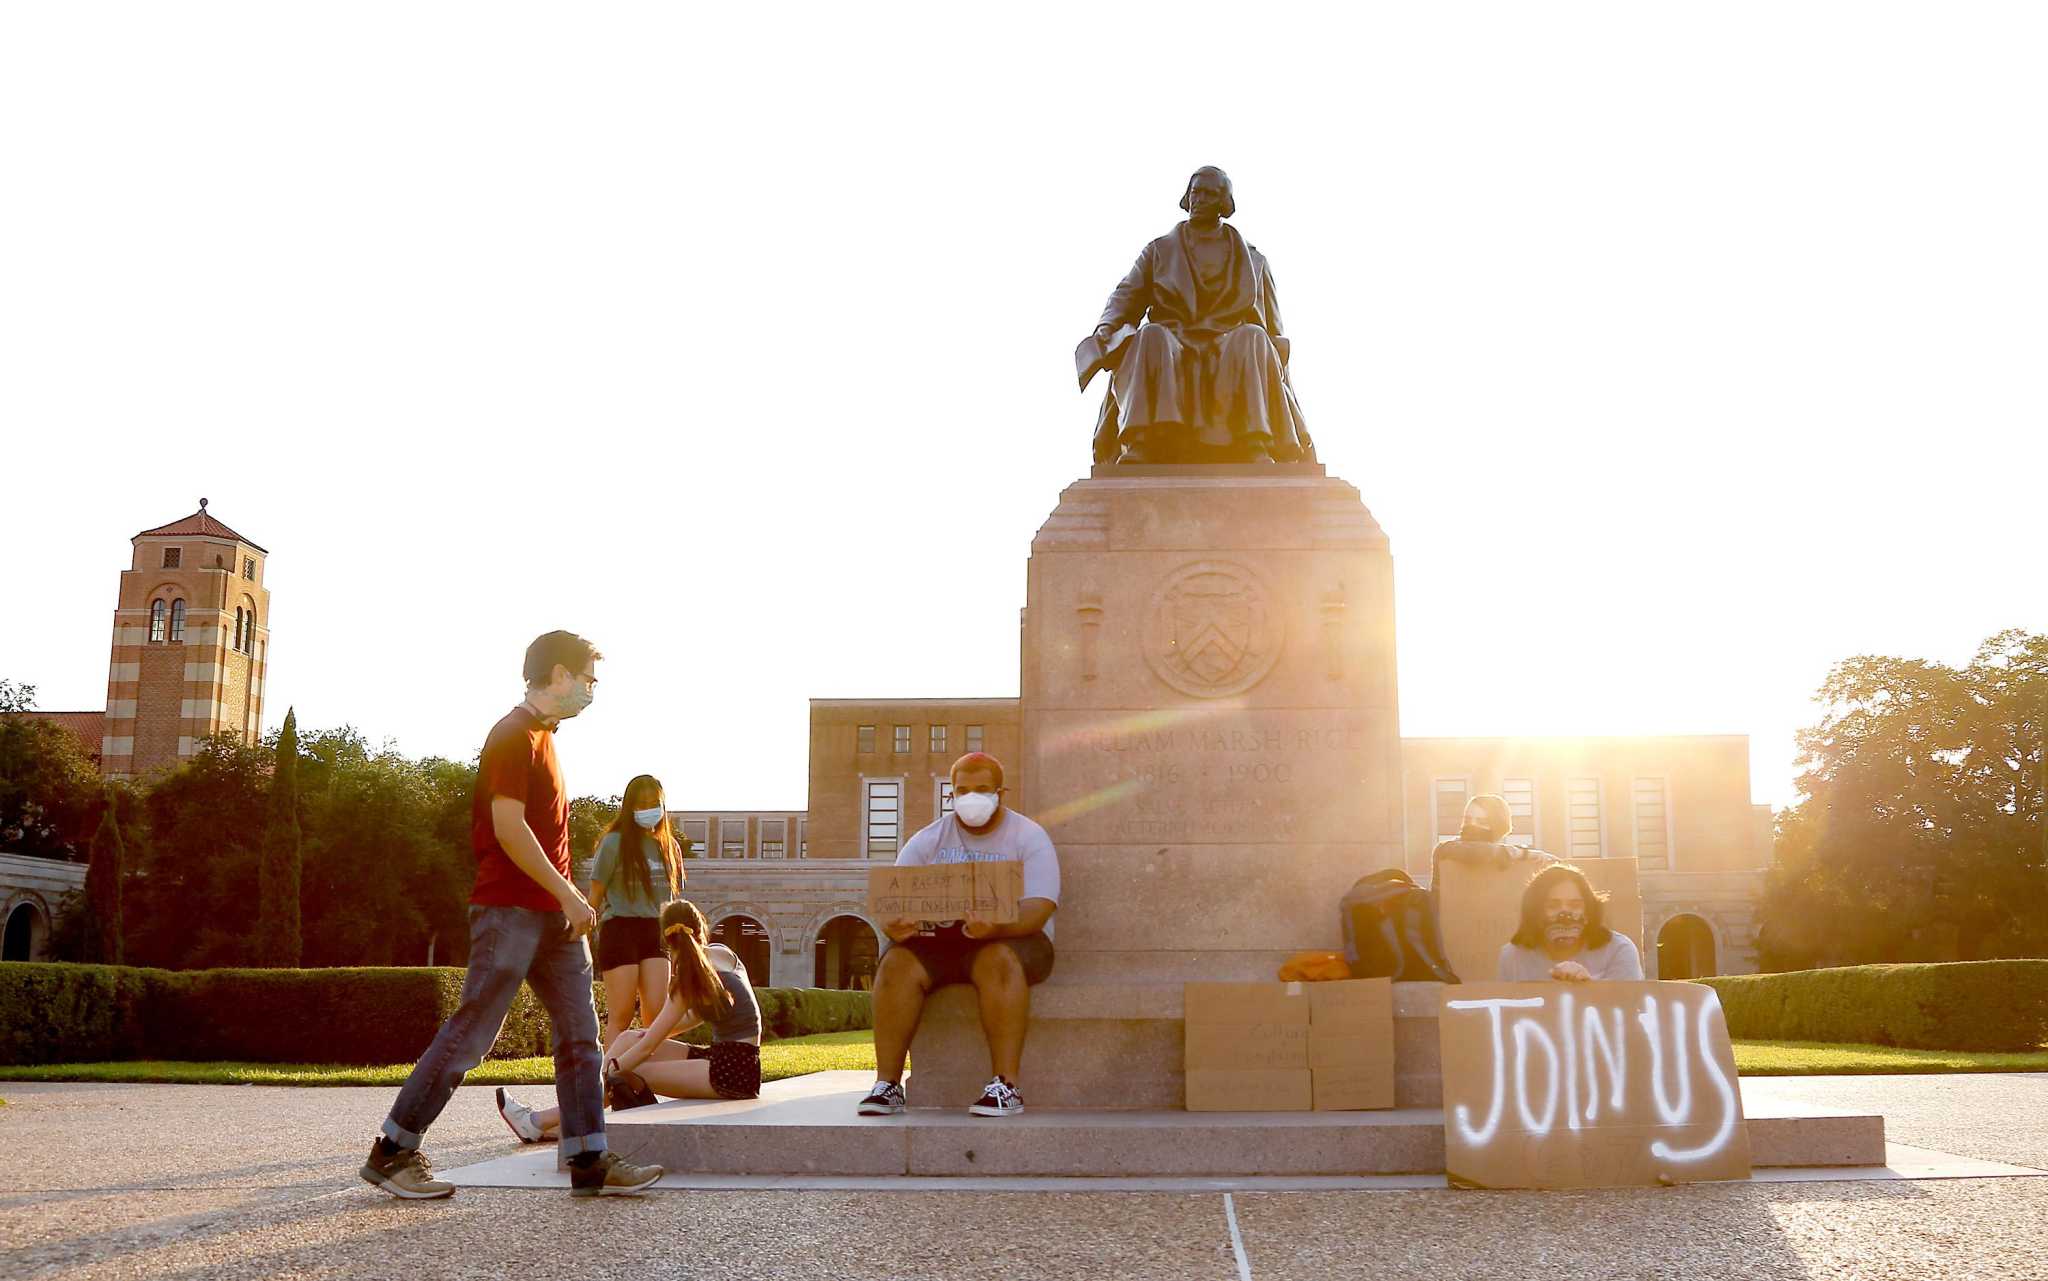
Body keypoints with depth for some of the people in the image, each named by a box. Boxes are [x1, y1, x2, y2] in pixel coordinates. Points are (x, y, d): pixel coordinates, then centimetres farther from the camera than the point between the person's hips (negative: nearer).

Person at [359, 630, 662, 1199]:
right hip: (510, 909, -10)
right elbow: (509, 826, -19)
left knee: (580, 1034, 5)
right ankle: (391, 1152, 5)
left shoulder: (541, 735, 19)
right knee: (470, 1033, -6)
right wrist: (568, 895, -17)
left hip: (550, 914, 10)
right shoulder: (516, 733, -11)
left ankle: (591, 1163, 6)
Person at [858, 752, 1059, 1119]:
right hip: (936, 942, 3)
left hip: (1010, 940, -3)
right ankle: (887, 1084, -26)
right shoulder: (927, 841, 9)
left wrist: (996, 928, -35)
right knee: (897, 964, -27)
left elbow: (1038, 909, -14)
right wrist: (894, 926, -26)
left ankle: (1006, 1085, -36)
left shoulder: (1029, 838, 0)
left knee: (997, 961, -37)